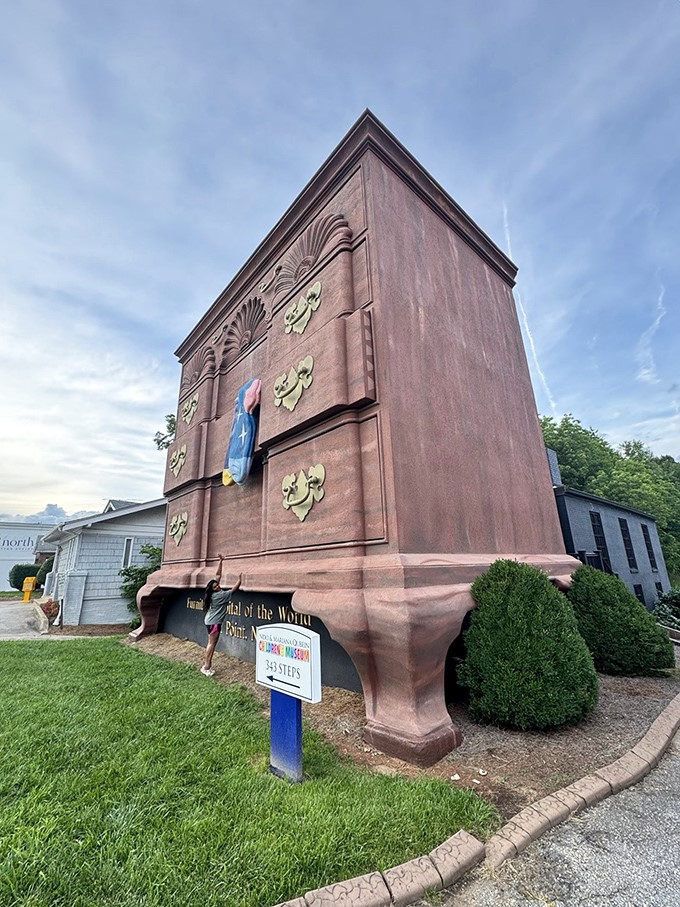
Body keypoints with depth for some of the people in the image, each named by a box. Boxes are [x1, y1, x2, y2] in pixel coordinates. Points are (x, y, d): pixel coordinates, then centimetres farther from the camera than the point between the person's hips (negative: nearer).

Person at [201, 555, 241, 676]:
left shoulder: (215, 593, -1)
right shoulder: (219, 595, -24)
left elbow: (218, 575, 2)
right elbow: (234, 589, -22)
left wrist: (221, 561, 0)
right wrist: (240, 578, -15)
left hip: (210, 620, 9)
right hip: (214, 622, -9)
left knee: (211, 643, 14)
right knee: (212, 644, -1)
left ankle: (207, 664, 20)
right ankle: (207, 667, 6)